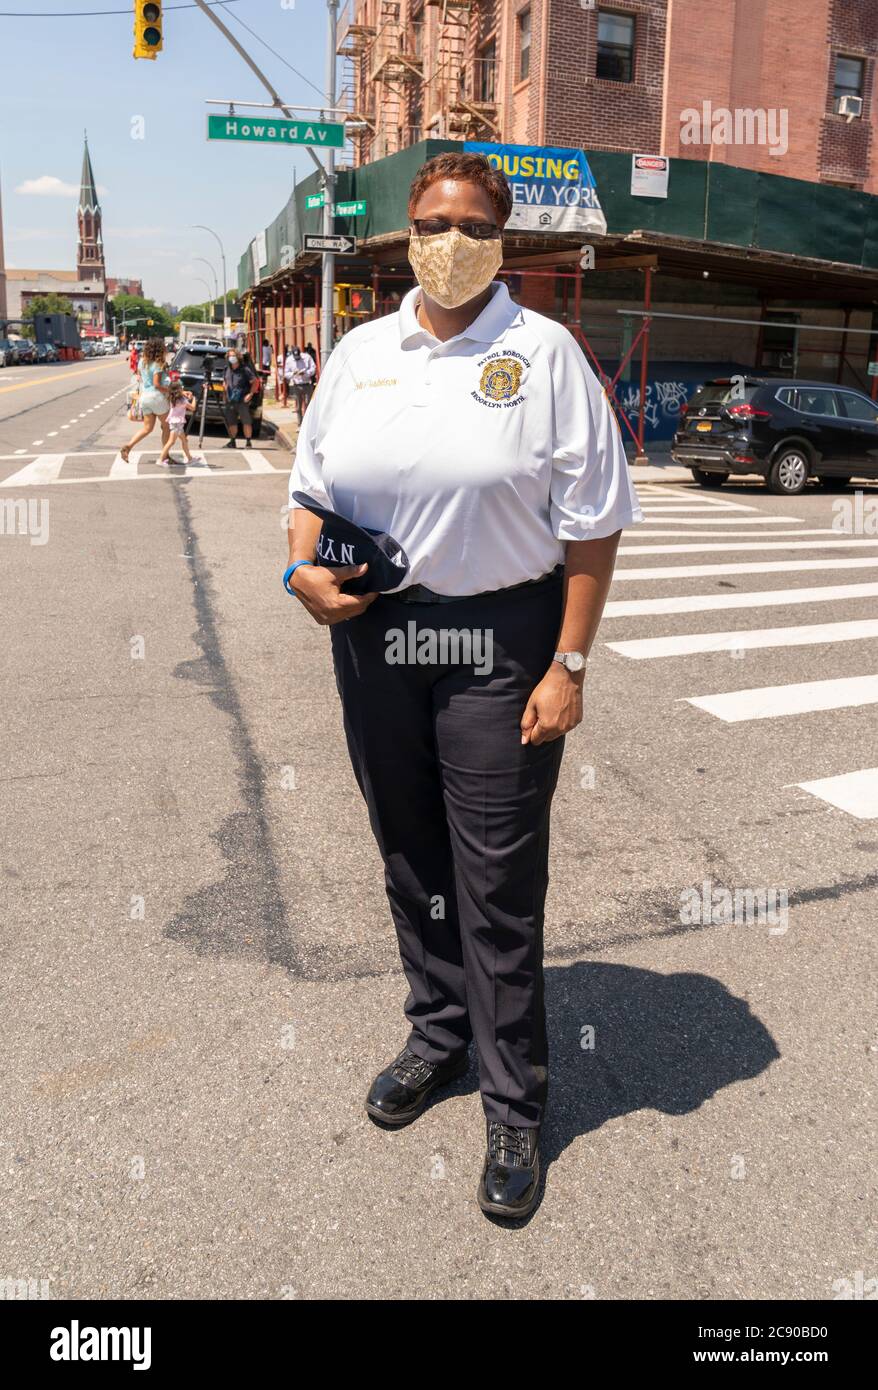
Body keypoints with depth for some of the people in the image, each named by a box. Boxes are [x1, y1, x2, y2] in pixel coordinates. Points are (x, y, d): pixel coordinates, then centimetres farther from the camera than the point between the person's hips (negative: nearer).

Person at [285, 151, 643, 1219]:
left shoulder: (543, 353, -3)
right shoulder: (359, 352, 10)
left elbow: (592, 522, -5)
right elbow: (311, 485, 16)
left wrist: (568, 666, -10)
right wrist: (303, 570, -5)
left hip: (501, 645, -4)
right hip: (373, 638, 5)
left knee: (498, 885, 2)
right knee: (410, 860, 16)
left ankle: (514, 1108, 21)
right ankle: (438, 1034, 39)